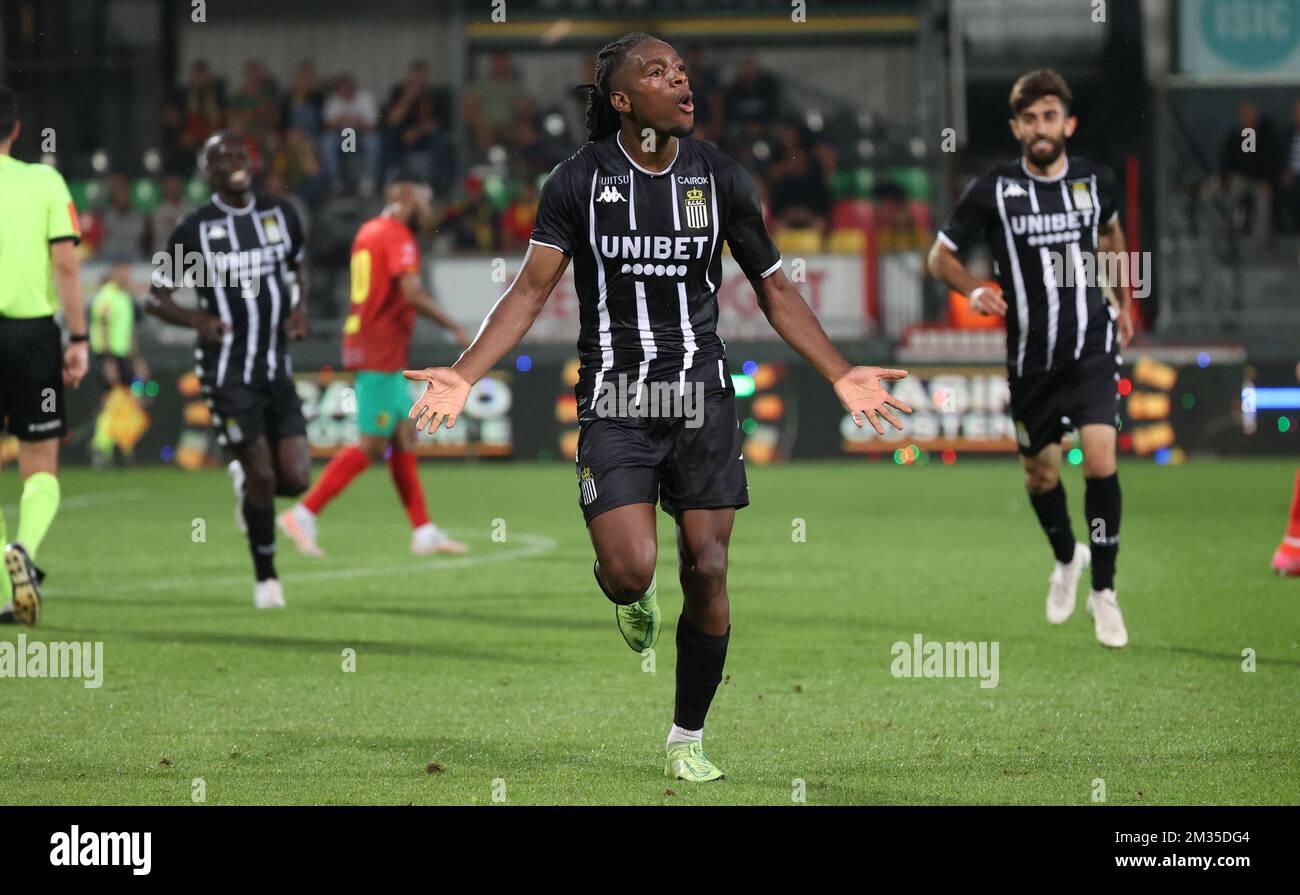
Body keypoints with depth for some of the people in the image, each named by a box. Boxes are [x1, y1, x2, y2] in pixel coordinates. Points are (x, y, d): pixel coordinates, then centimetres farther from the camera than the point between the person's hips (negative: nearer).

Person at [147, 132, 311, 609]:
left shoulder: (280, 214, 6)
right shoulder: (194, 229, -6)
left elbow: (298, 264, 25)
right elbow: (157, 298, 1)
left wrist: (300, 306, 4)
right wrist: (197, 321, -18)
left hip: (277, 370, 4)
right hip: (228, 371, -4)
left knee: (296, 478, -5)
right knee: (262, 475, -9)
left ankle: (245, 480, 30)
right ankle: (265, 577, 8)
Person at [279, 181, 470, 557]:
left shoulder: (368, 231, 16)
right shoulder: (397, 235, -12)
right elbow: (412, 294, -22)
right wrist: (455, 328, -17)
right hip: (382, 355, -10)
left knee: (405, 437, 10)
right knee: (372, 445, -8)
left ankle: (424, 533, 12)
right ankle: (304, 514, -8)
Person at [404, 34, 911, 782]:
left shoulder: (720, 177, 1)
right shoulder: (581, 179, -4)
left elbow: (775, 289, 8)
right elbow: (533, 288, -4)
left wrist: (841, 374, 0)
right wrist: (465, 376, -15)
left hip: (703, 397, 2)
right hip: (615, 403, -2)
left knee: (707, 573, -1)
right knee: (629, 569, -17)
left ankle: (688, 740, 15)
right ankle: (631, 596, 23)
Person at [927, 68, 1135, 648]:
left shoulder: (1095, 181, -1)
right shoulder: (994, 190, -9)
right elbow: (941, 256, 0)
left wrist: (1123, 302, 26)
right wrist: (974, 290, -19)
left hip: (1092, 348, 0)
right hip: (1030, 356, 0)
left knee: (1100, 462, -16)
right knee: (1040, 474, 12)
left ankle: (1103, 592, -2)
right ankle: (1066, 559, 43)